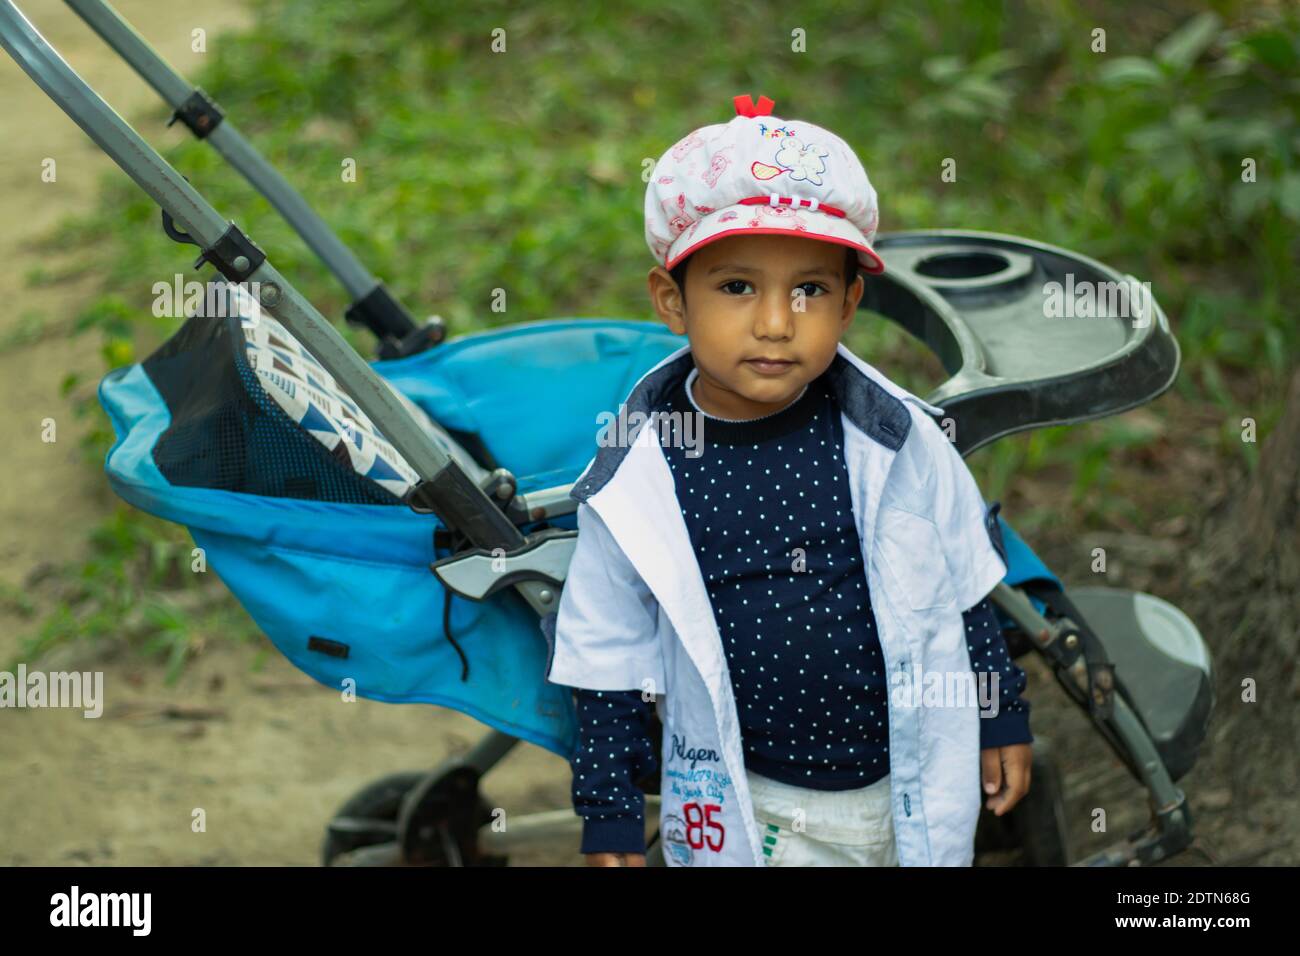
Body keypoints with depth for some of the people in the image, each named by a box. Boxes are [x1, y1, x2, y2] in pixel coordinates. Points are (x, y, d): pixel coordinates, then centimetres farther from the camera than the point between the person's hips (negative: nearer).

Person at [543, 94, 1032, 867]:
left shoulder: (894, 442, -13)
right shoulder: (634, 482, -14)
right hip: (739, 811, -1)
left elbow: (962, 588, 3)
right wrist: (611, 816, 0)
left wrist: (1000, 716, 10)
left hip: (915, 789, 1)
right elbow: (610, 658, -3)